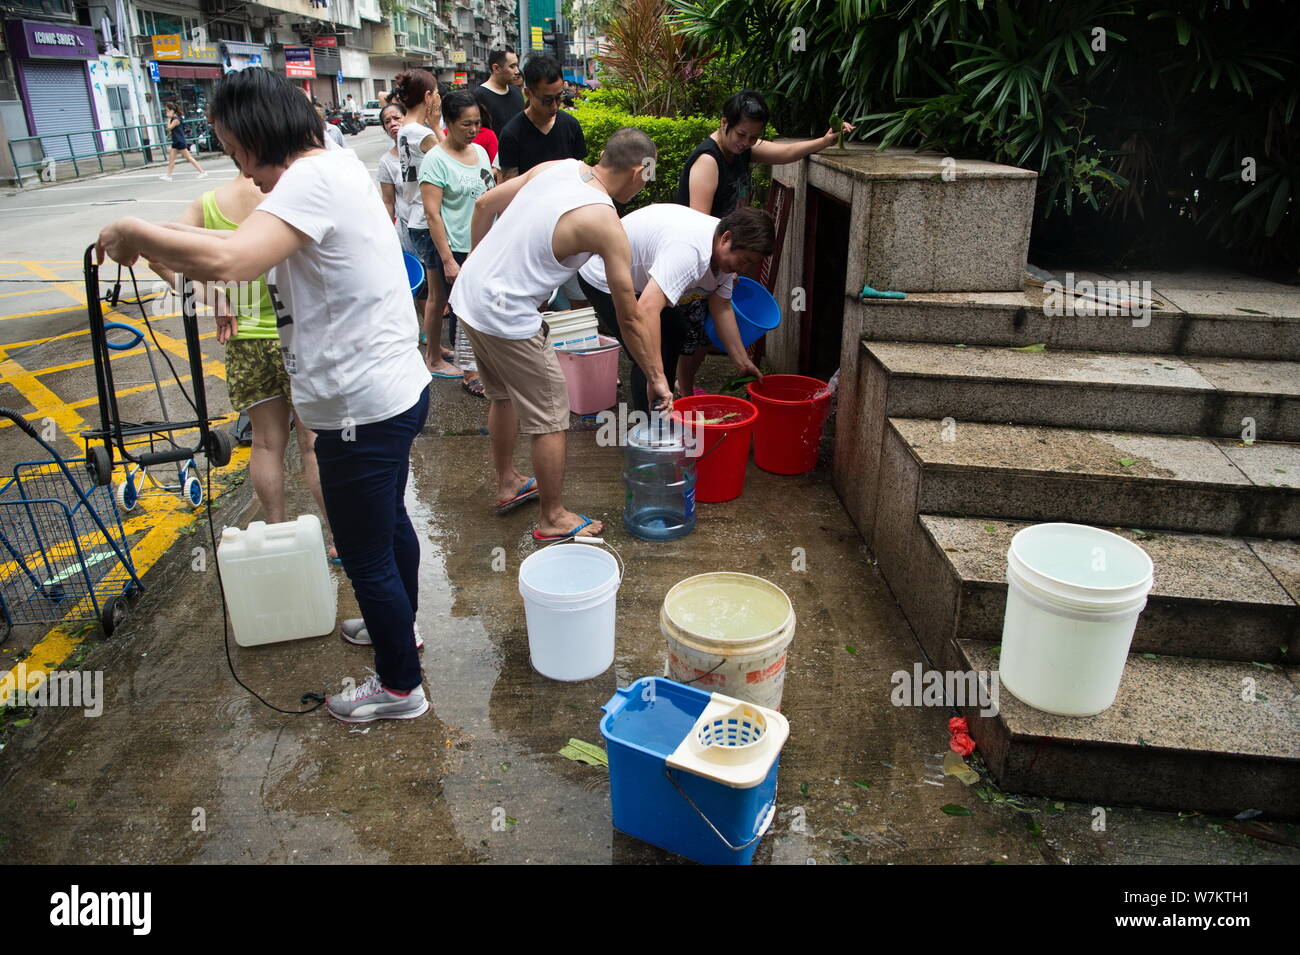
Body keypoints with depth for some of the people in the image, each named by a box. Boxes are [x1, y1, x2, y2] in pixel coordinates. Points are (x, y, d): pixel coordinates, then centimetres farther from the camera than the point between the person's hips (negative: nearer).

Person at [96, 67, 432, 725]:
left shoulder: (313, 179, -21)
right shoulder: (334, 164, 12)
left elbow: (227, 260, -34)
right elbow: (254, 255, 16)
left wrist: (132, 233, -18)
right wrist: (156, 246, 6)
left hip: (363, 407, -10)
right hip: (392, 388, 10)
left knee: (366, 554, 6)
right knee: (387, 521, 27)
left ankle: (399, 687, 25)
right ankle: (397, 624, 51)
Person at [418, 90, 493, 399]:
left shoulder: (480, 151, 10)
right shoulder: (436, 159, -11)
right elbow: (433, 214, -14)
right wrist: (447, 260, -18)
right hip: (457, 250, -6)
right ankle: (469, 374, 15)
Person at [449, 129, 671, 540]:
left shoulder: (556, 167, 3)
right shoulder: (605, 225, -16)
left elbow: (485, 204, 12)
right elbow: (631, 319, -12)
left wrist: (477, 261, 24)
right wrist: (656, 378, -2)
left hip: (467, 294, 9)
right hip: (506, 318, -9)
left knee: (504, 396, 27)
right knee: (550, 419, 5)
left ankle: (508, 484, 44)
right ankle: (554, 520, 19)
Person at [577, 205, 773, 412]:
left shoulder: (727, 253, -10)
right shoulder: (689, 251, -40)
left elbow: (722, 308, -2)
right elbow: (647, 310, -50)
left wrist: (742, 362, -6)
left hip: (640, 277, 10)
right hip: (603, 279, -10)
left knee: (677, 332, 16)